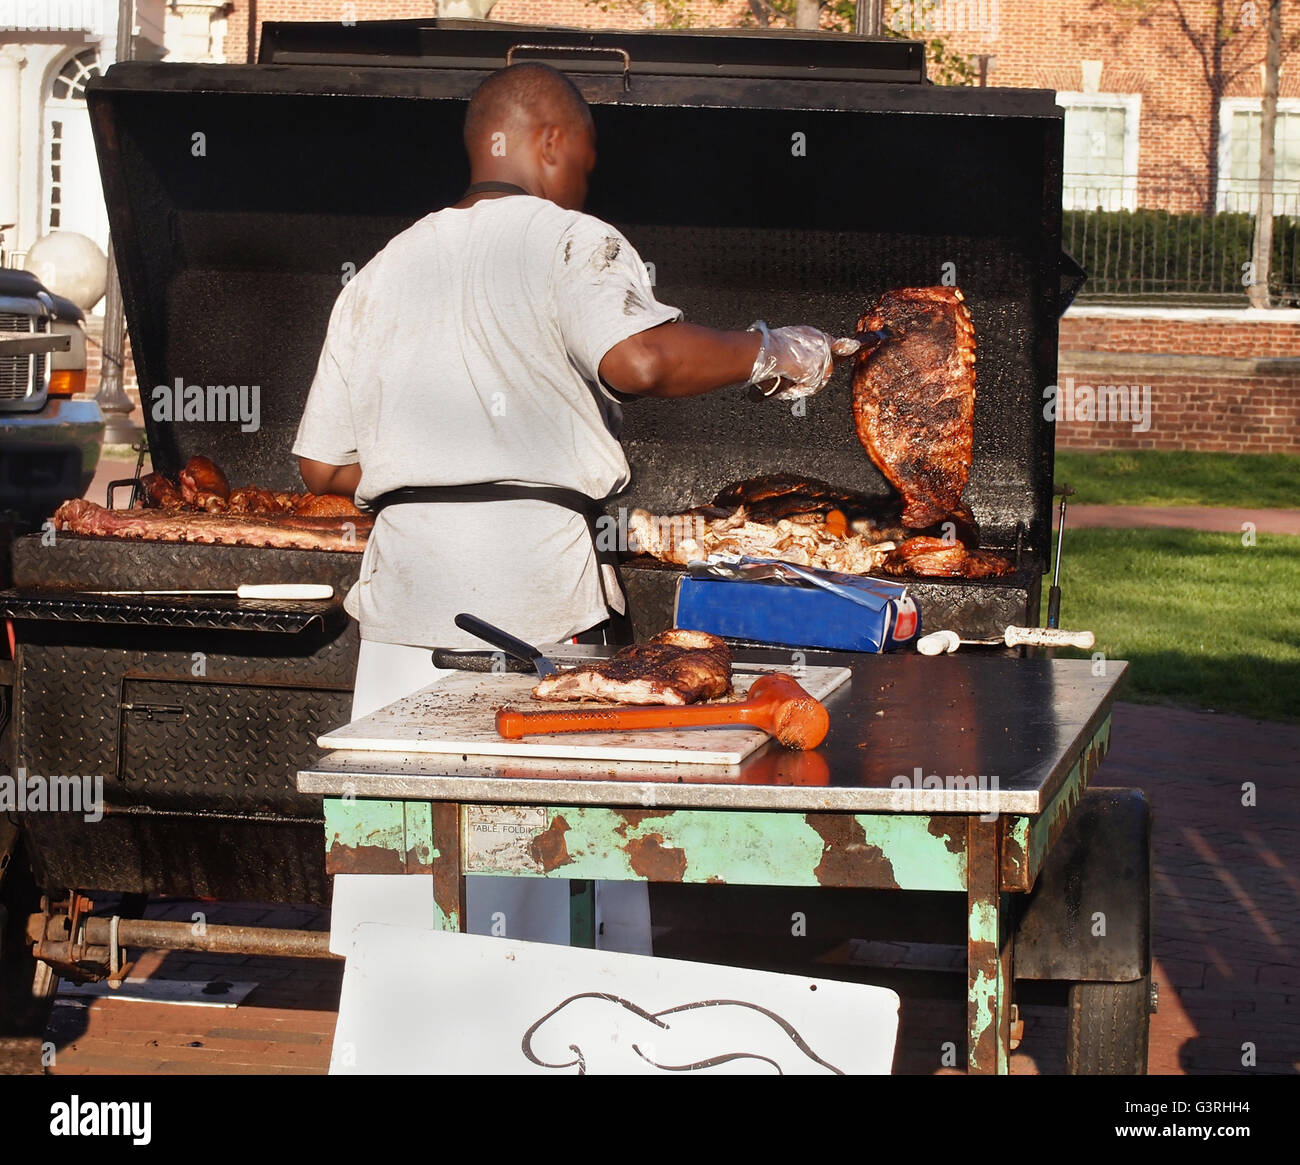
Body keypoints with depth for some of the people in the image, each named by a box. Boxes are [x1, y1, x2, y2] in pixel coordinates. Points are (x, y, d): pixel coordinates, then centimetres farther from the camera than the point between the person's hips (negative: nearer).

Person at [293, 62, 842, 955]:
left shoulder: (385, 271, 17)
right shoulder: (570, 244, -1)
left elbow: (325, 466, 14)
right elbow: (639, 358, -22)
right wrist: (768, 354, -8)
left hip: (408, 571, 5)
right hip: (536, 565, -5)